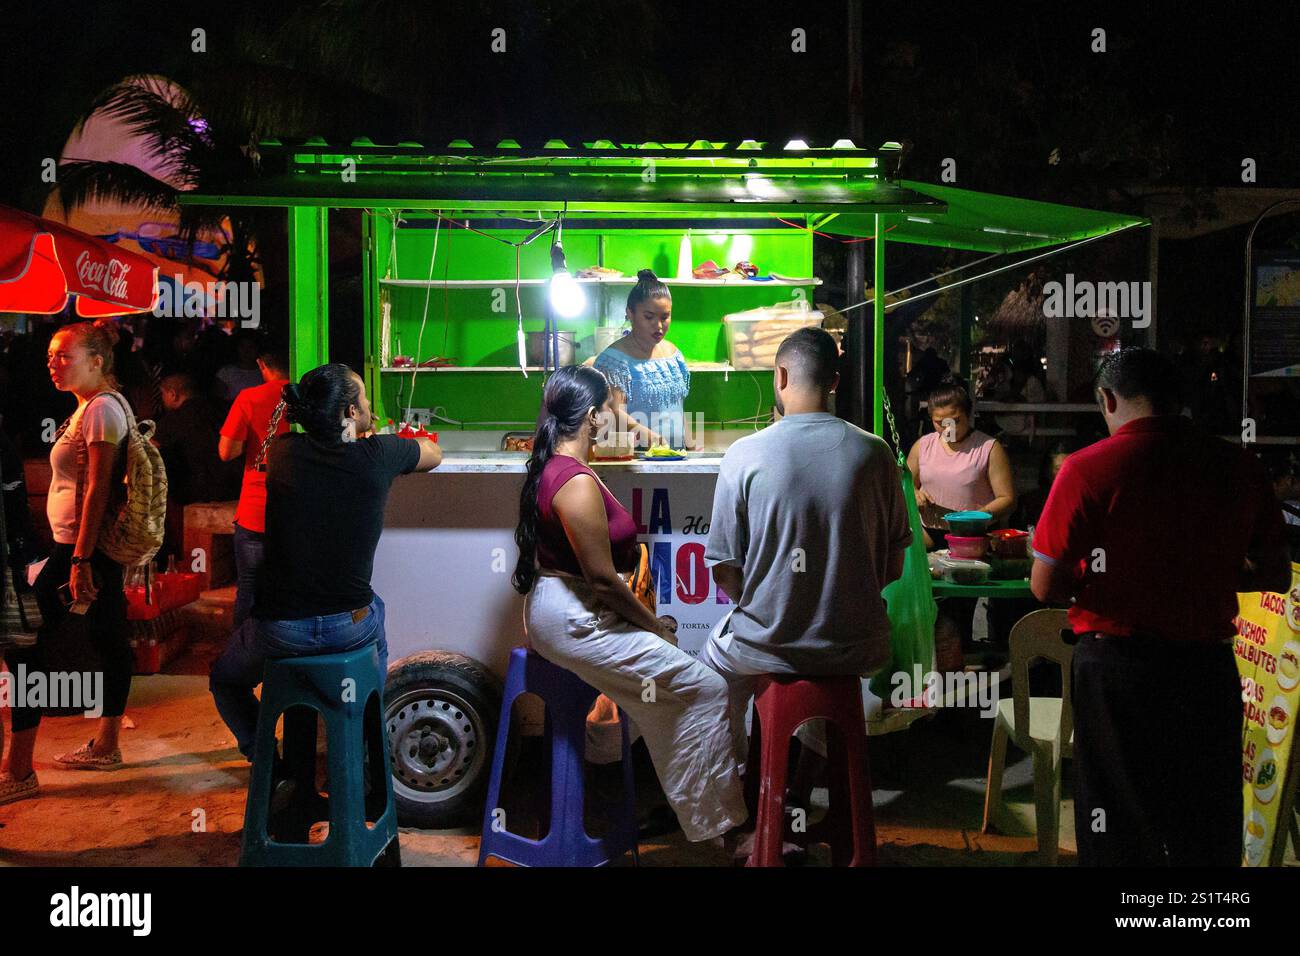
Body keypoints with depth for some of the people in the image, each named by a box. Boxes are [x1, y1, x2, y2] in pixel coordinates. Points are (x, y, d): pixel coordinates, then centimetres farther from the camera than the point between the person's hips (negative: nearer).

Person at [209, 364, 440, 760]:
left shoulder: (284, 451, -5)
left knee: (225, 681, 32)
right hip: (351, 628, 0)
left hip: (280, 632, 1)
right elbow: (434, 453, 11)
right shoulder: (379, 455, -11)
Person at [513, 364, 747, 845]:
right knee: (705, 688, -8)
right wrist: (655, 626, -6)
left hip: (560, 610, 11)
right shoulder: (578, 483, -23)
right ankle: (715, 821, 3)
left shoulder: (550, 466, 9)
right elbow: (602, 578, -21)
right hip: (571, 620, -11)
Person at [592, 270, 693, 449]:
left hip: (675, 454, 5)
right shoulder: (613, 359, -6)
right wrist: (647, 436, -31)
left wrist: (689, 441, 18)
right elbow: (613, 413, -16)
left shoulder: (674, 354, 16)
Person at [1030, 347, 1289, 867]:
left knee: (1120, 830, 13)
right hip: (1209, 667, 3)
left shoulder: (1089, 468, -14)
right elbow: (1275, 575, 8)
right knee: (1209, 830, 20)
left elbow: (1045, 587, -12)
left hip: (1118, 664, -3)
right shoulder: (1240, 467, -2)